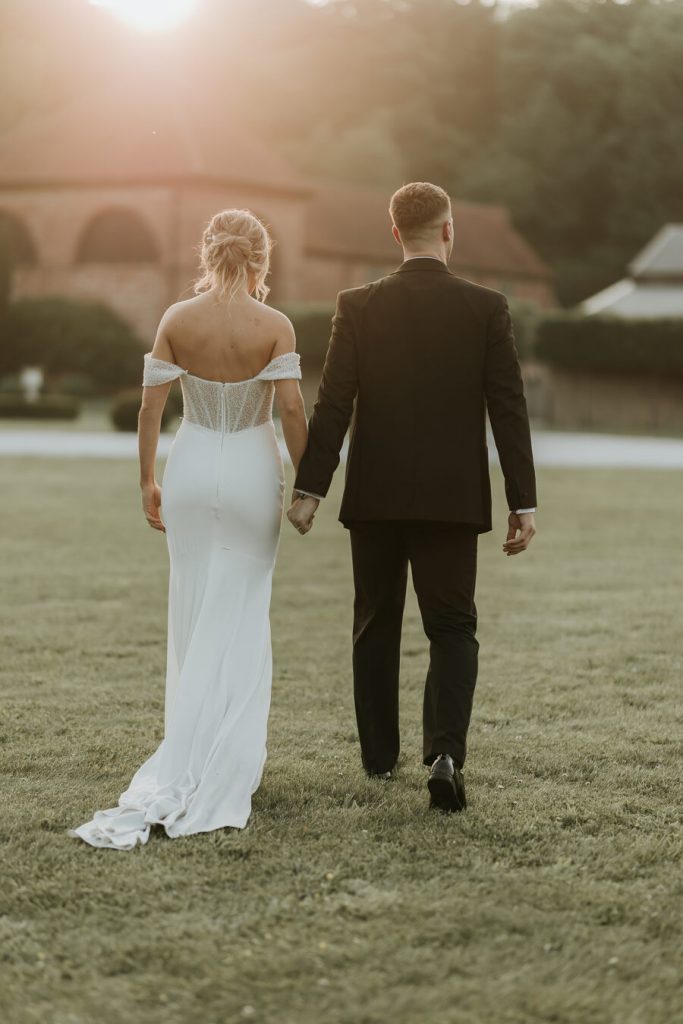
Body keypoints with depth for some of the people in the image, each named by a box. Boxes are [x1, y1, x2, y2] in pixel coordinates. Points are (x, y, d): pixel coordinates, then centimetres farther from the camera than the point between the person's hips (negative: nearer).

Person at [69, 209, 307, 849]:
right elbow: (292, 410, -13)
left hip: (191, 469, 2)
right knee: (240, 621, 5)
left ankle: (191, 756, 18)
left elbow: (150, 406, -2)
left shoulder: (177, 320, -3)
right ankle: (225, 765, 3)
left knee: (194, 618, 12)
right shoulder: (274, 326, -9)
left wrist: (147, 482, 8)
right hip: (252, 472, -2)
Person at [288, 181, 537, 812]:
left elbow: (332, 405, -6)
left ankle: (380, 754, 25)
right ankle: (446, 751, -16)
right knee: (453, 630, 4)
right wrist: (523, 503, -1)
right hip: (451, 499, -1)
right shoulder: (486, 309, -4)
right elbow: (510, 411, -5)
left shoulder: (358, 307, -3)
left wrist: (309, 489, -2)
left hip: (374, 497, 1)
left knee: (376, 626, 16)